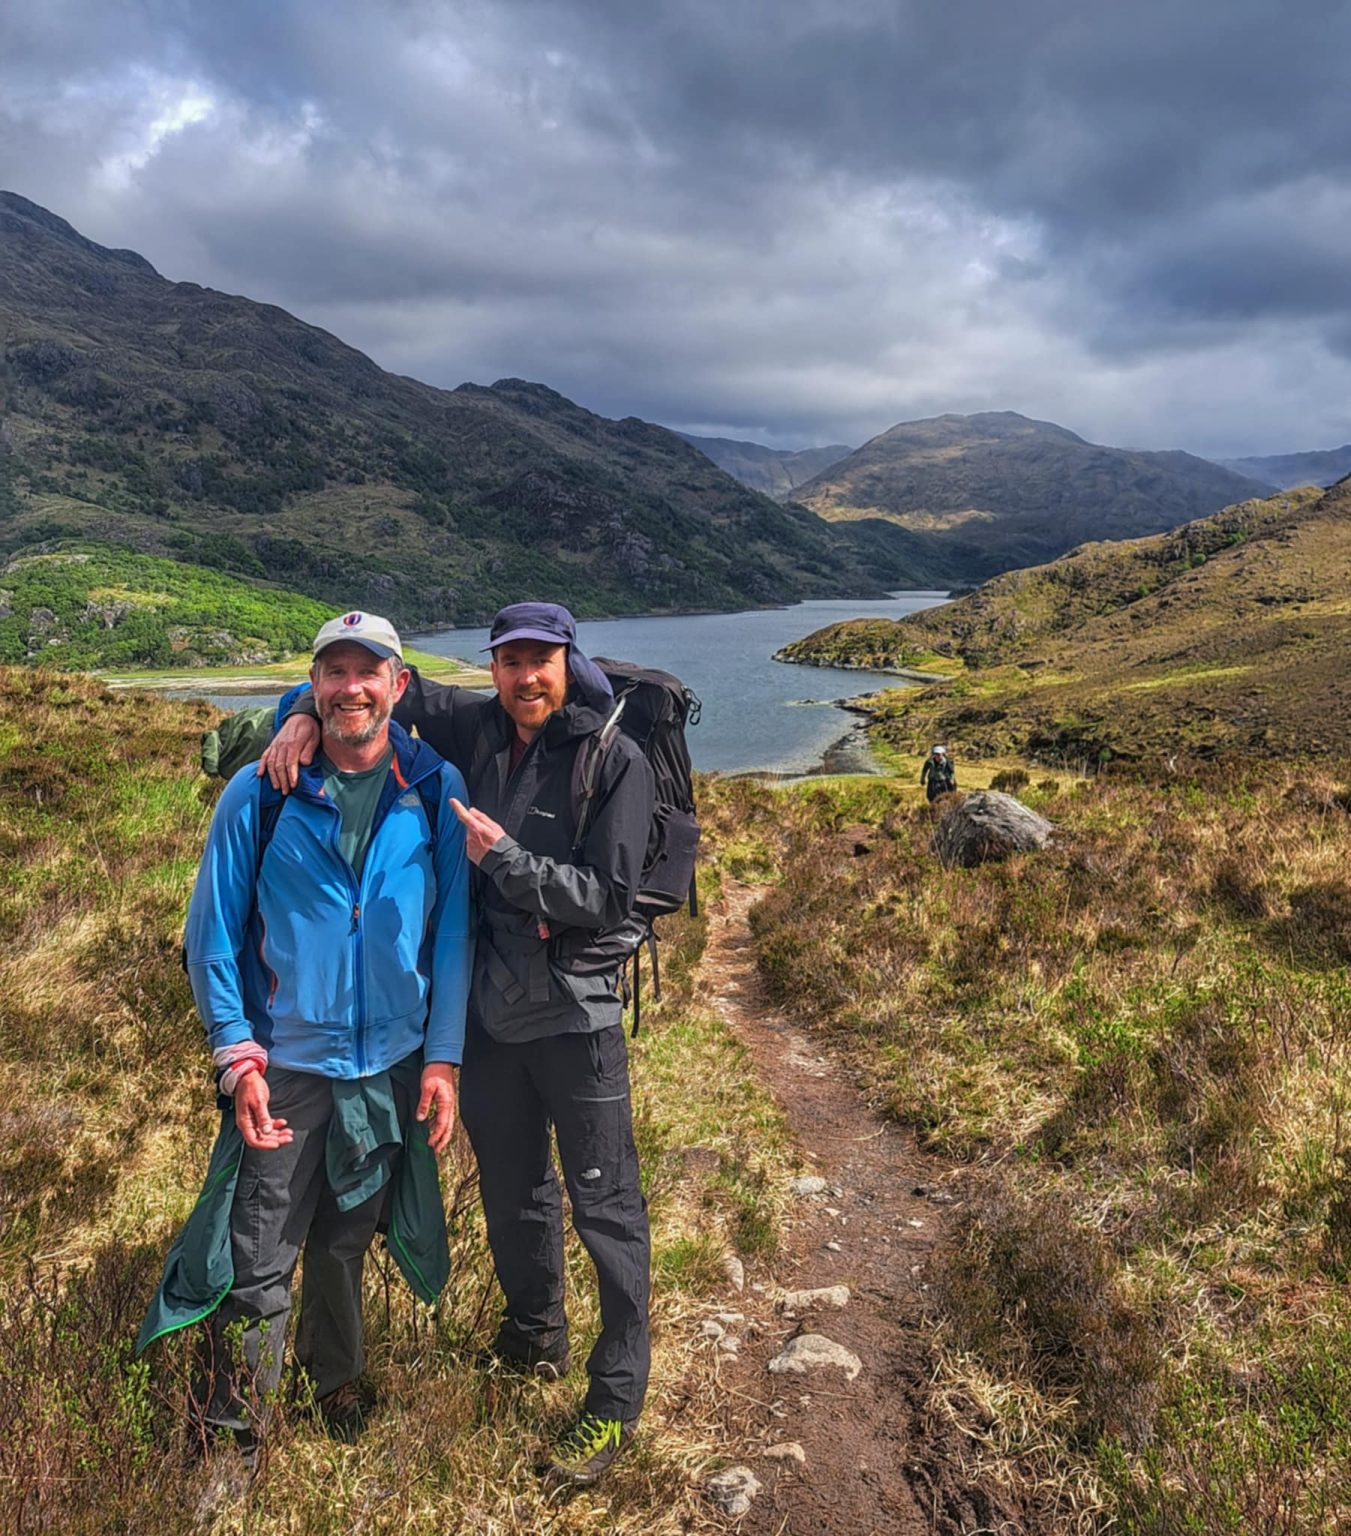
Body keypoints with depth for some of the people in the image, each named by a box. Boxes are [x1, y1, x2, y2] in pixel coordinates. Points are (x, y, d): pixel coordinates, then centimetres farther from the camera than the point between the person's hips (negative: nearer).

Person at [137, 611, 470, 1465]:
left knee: (346, 1242, 20)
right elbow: (212, 936, -3)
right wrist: (239, 1060, -9)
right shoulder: (259, 794, -8)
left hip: (393, 1066, 2)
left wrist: (443, 1058, -5)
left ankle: (336, 1377, 45)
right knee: (257, 1264, 4)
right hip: (285, 1063, -1)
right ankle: (229, 1440, 27)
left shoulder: (436, 789, -5)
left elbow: (453, 931, -2)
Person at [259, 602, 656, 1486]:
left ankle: (618, 1400, 22)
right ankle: (534, 1337, 46)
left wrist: (501, 855, -21)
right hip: (492, 1006, 6)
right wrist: (310, 714, -8)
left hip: (576, 1014, -5)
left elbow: (607, 898, -18)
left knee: (604, 1206, 5)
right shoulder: (480, 730, 1)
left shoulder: (617, 762, -14)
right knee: (512, 1191, 22)